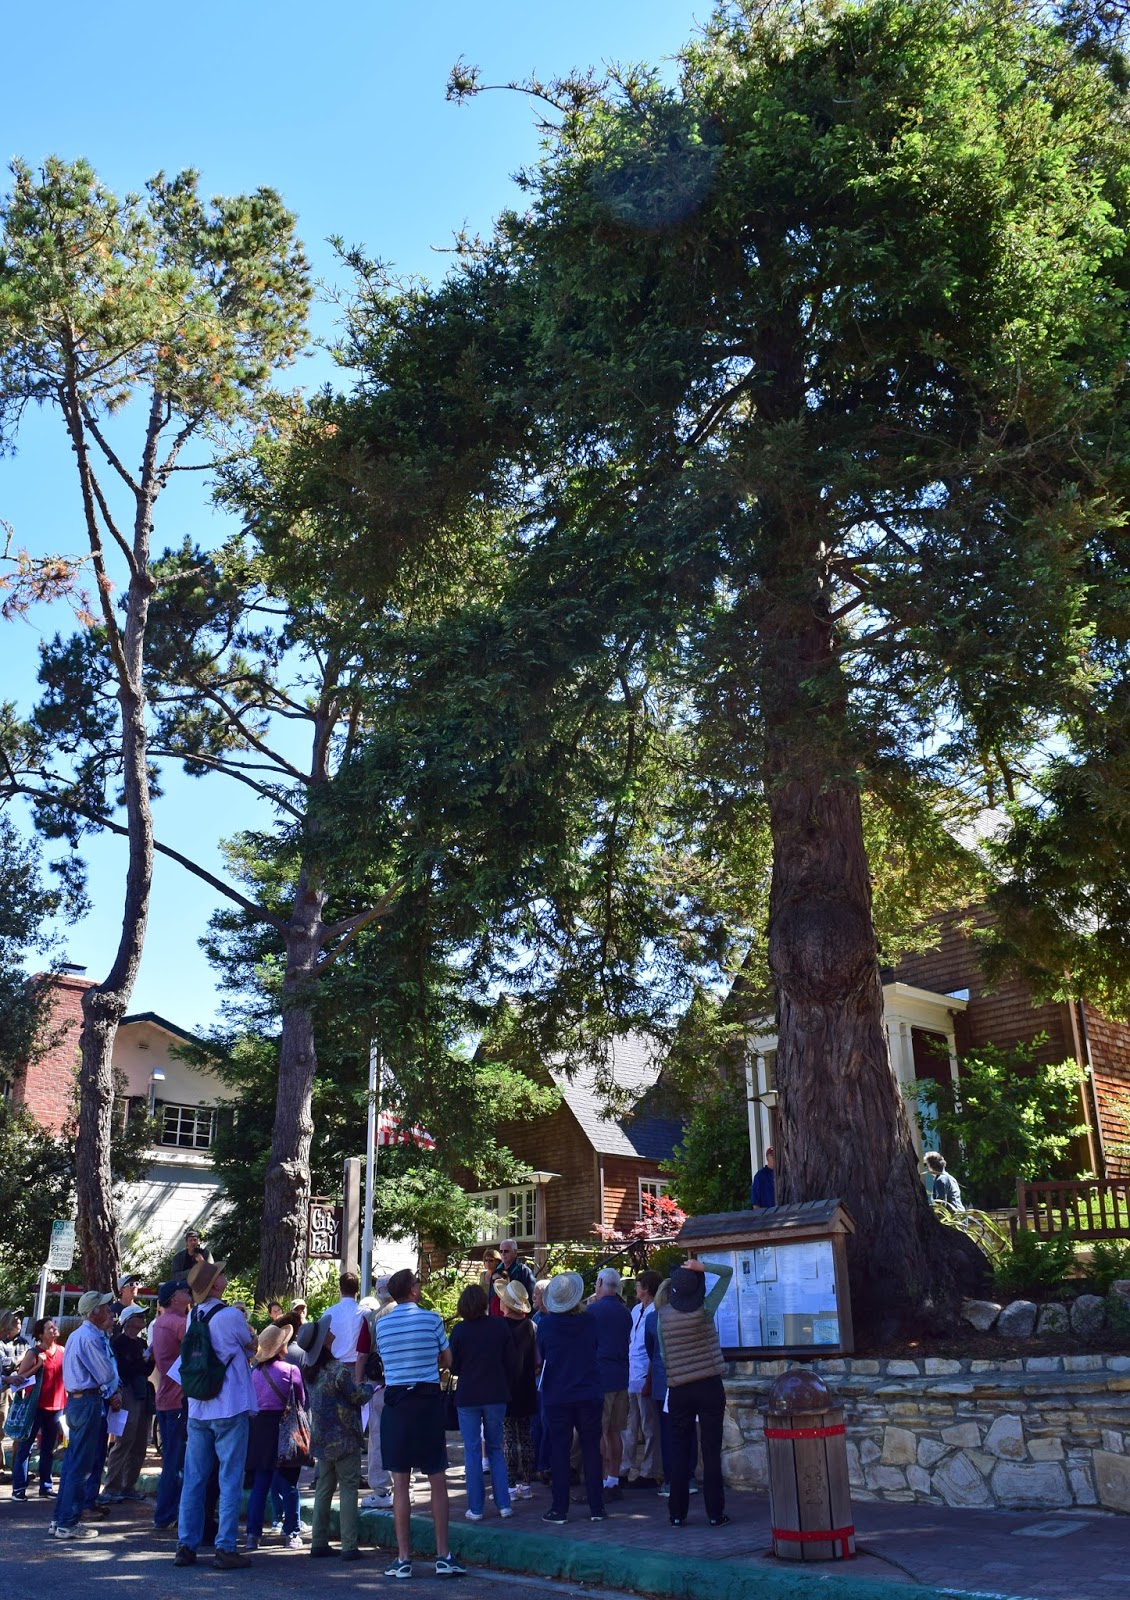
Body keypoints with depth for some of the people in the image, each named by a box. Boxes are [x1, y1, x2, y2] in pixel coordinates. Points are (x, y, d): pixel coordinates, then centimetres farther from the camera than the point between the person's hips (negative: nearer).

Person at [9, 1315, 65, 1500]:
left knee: (48, 1449, 11)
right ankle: (18, 1488, 4)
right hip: (36, 1406, -5)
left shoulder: (63, 1351, 7)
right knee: (25, 1447, 0)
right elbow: (19, 1377, -10)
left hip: (57, 1407, 5)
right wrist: (38, 1366, -20)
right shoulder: (33, 1353, -7)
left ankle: (46, 1487, 17)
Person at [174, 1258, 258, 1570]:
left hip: (197, 1409, 6)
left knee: (194, 1479, 11)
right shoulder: (231, 1316, -14)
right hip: (230, 1409, -6)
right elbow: (252, 1348, 2)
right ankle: (226, 1548, 1)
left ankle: (186, 1545, 15)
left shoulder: (193, 1317, 5)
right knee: (230, 1480, 1)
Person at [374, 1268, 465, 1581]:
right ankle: (443, 1556, 7)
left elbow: (386, 1361, 11)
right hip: (428, 1400, -1)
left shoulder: (381, 1325, 2)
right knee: (437, 1480, 6)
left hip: (395, 1402, 1)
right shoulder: (431, 1319, -4)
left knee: (400, 1483, 6)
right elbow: (446, 1360, 6)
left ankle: (404, 1558, 7)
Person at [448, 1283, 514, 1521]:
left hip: (468, 1397, -2)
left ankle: (476, 1508, 8)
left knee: (472, 1451, 7)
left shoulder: (460, 1330, -9)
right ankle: (504, 1504, 10)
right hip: (496, 1395, 2)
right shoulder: (499, 1325, -5)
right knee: (495, 1448, 14)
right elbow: (510, 1361, 1)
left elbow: (454, 1366, -1)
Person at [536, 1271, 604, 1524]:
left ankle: (559, 1509, 7)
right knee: (592, 1451, 8)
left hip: (556, 1397, -1)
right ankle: (596, 1508, 10)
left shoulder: (545, 1324, -9)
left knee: (559, 1452, 6)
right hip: (590, 1395, 1)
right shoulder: (589, 1321, -5)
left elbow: (541, 1357, 5)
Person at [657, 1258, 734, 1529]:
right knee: (711, 1450, 3)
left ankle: (677, 1513, 10)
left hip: (678, 1390, 2)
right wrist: (702, 1267, -13)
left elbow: (663, 1354, 4)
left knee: (679, 1451, 8)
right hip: (709, 1387, -2)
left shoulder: (663, 1315, -3)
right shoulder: (705, 1309, -8)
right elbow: (727, 1272, -1)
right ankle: (715, 1513, 5)